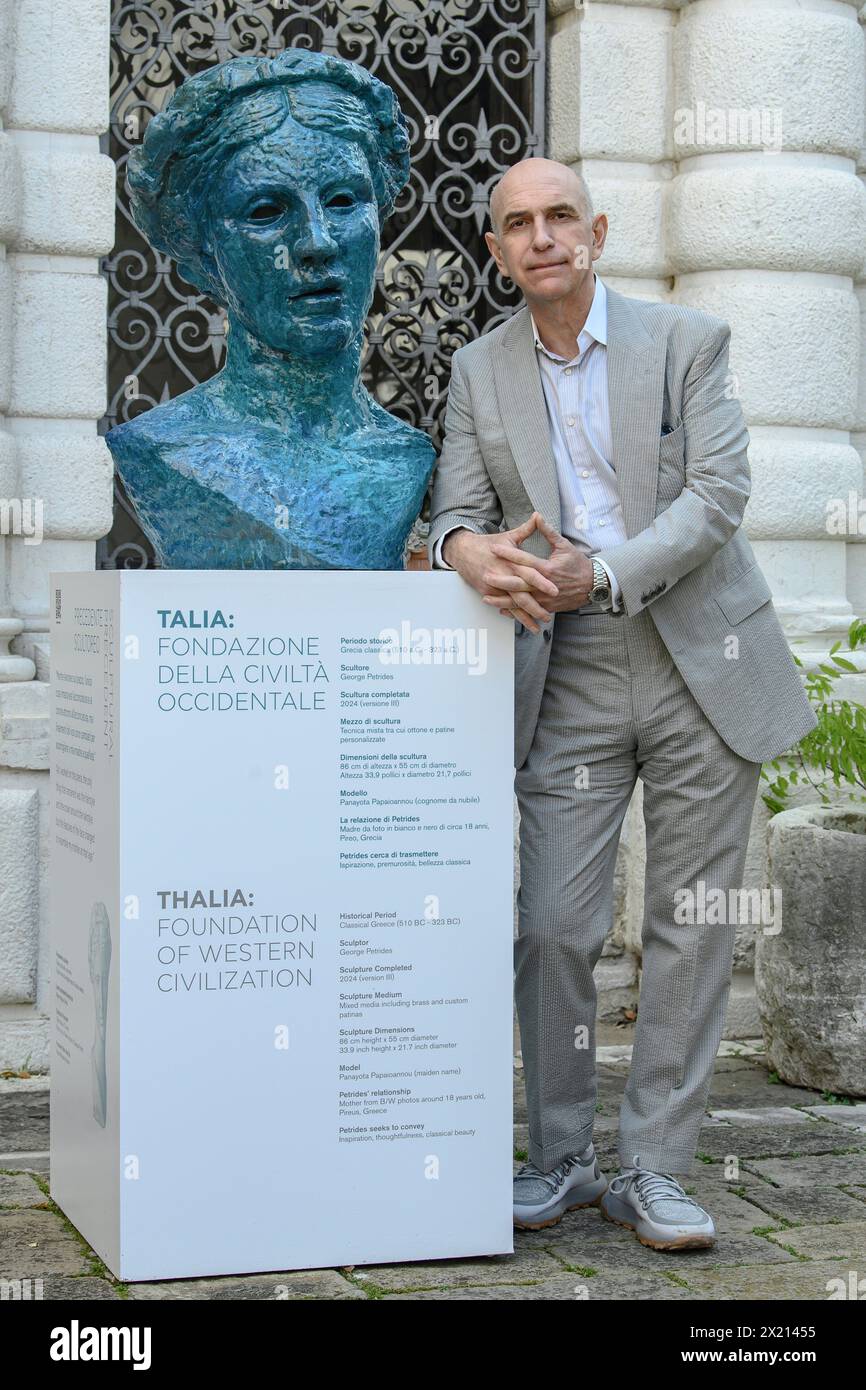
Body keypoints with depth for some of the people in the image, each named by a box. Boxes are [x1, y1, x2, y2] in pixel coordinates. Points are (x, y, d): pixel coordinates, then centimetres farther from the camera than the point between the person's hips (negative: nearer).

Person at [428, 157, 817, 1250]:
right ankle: (559, 1159, 15)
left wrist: (598, 573, -20)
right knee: (553, 926, -2)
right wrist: (470, 550, -21)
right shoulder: (479, 371, 9)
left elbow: (718, 494, -7)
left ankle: (655, 1170, 13)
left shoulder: (687, 341, 1)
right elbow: (457, 506, 4)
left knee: (689, 927, 2)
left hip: (701, 666, -1)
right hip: (568, 680, 1)